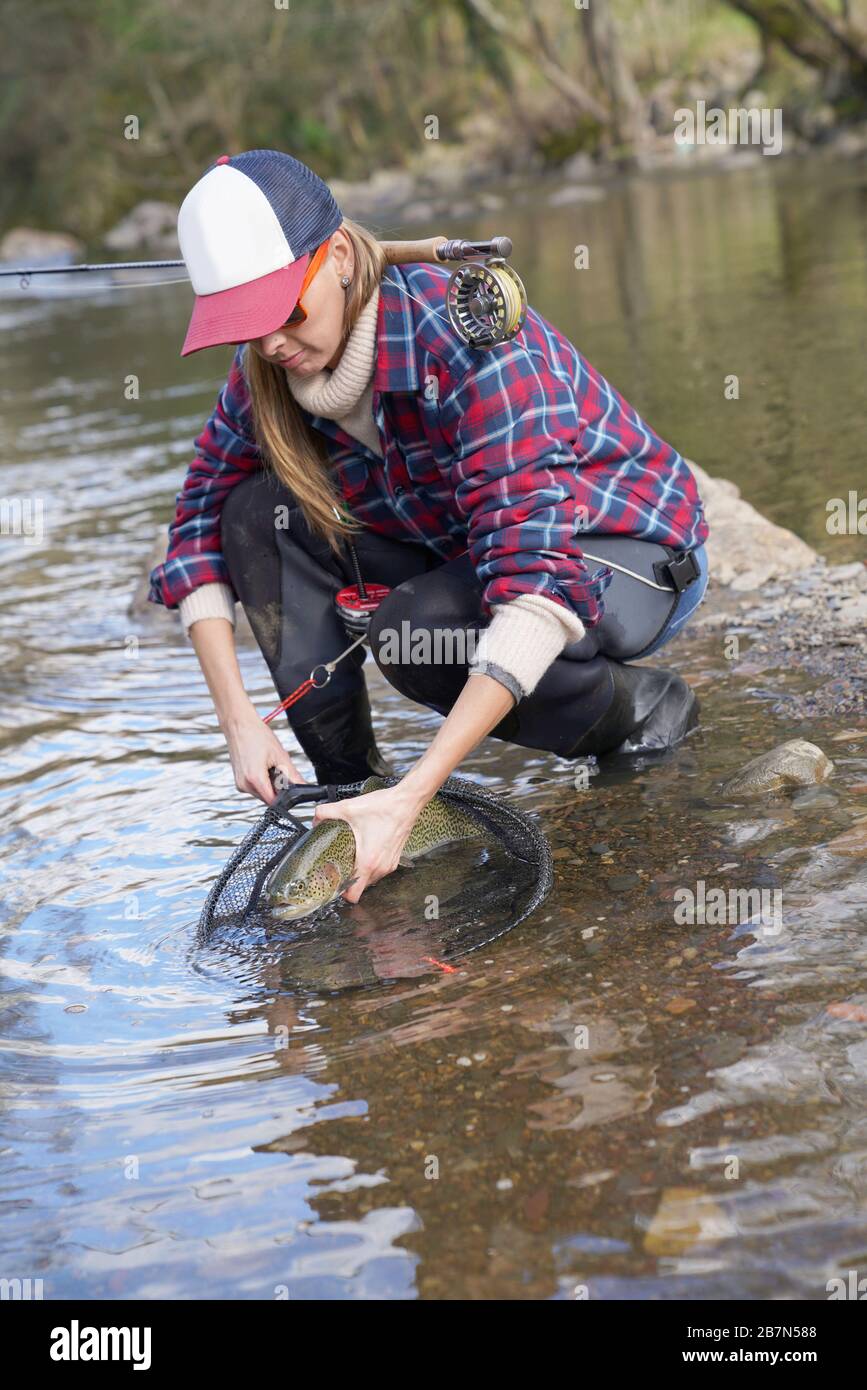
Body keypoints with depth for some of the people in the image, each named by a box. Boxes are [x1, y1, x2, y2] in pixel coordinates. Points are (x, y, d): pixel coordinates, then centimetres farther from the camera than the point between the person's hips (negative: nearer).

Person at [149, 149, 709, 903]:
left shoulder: (466, 339, -33)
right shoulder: (269, 367, -12)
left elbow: (541, 583, -40)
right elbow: (201, 523, -2)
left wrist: (412, 797, -45)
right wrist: (239, 720, -15)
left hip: (637, 559, -7)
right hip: (462, 550, 7)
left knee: (414, 627, -34)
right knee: (263, 513, -13)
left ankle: (643, 709, -7)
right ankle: (345, 780, -7)